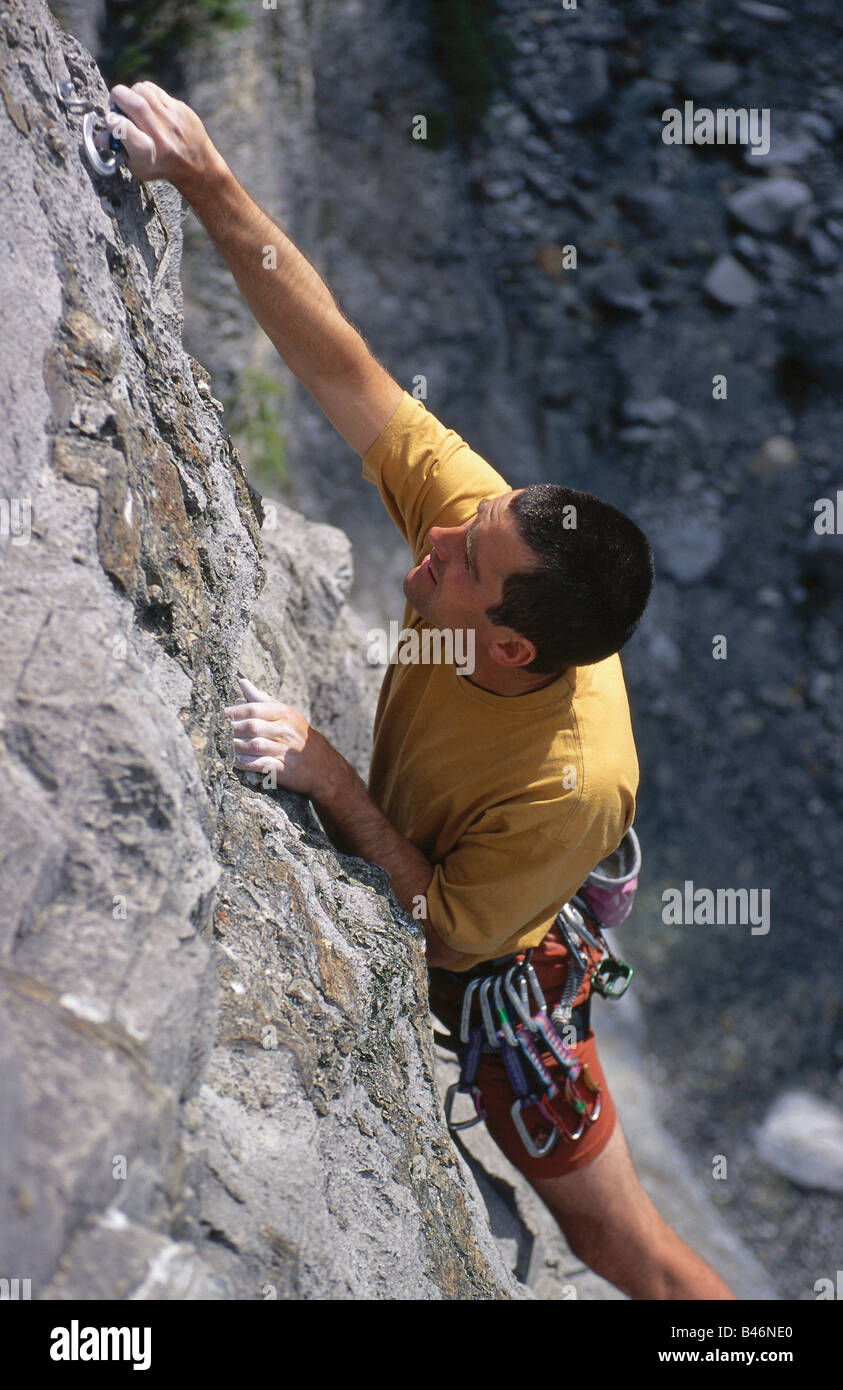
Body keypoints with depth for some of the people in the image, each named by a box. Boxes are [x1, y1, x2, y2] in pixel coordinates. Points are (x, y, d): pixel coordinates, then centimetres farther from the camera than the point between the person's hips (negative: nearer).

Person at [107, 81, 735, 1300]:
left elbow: (450, 926, -29)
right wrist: (213, 189, -33)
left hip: (483, 981, -5)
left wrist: (331, 781, -38)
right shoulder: (480, 515, -28)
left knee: (621, 1242, 11)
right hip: (402, 885, 5)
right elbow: (343, 368, -27)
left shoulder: (572, 786, -42)